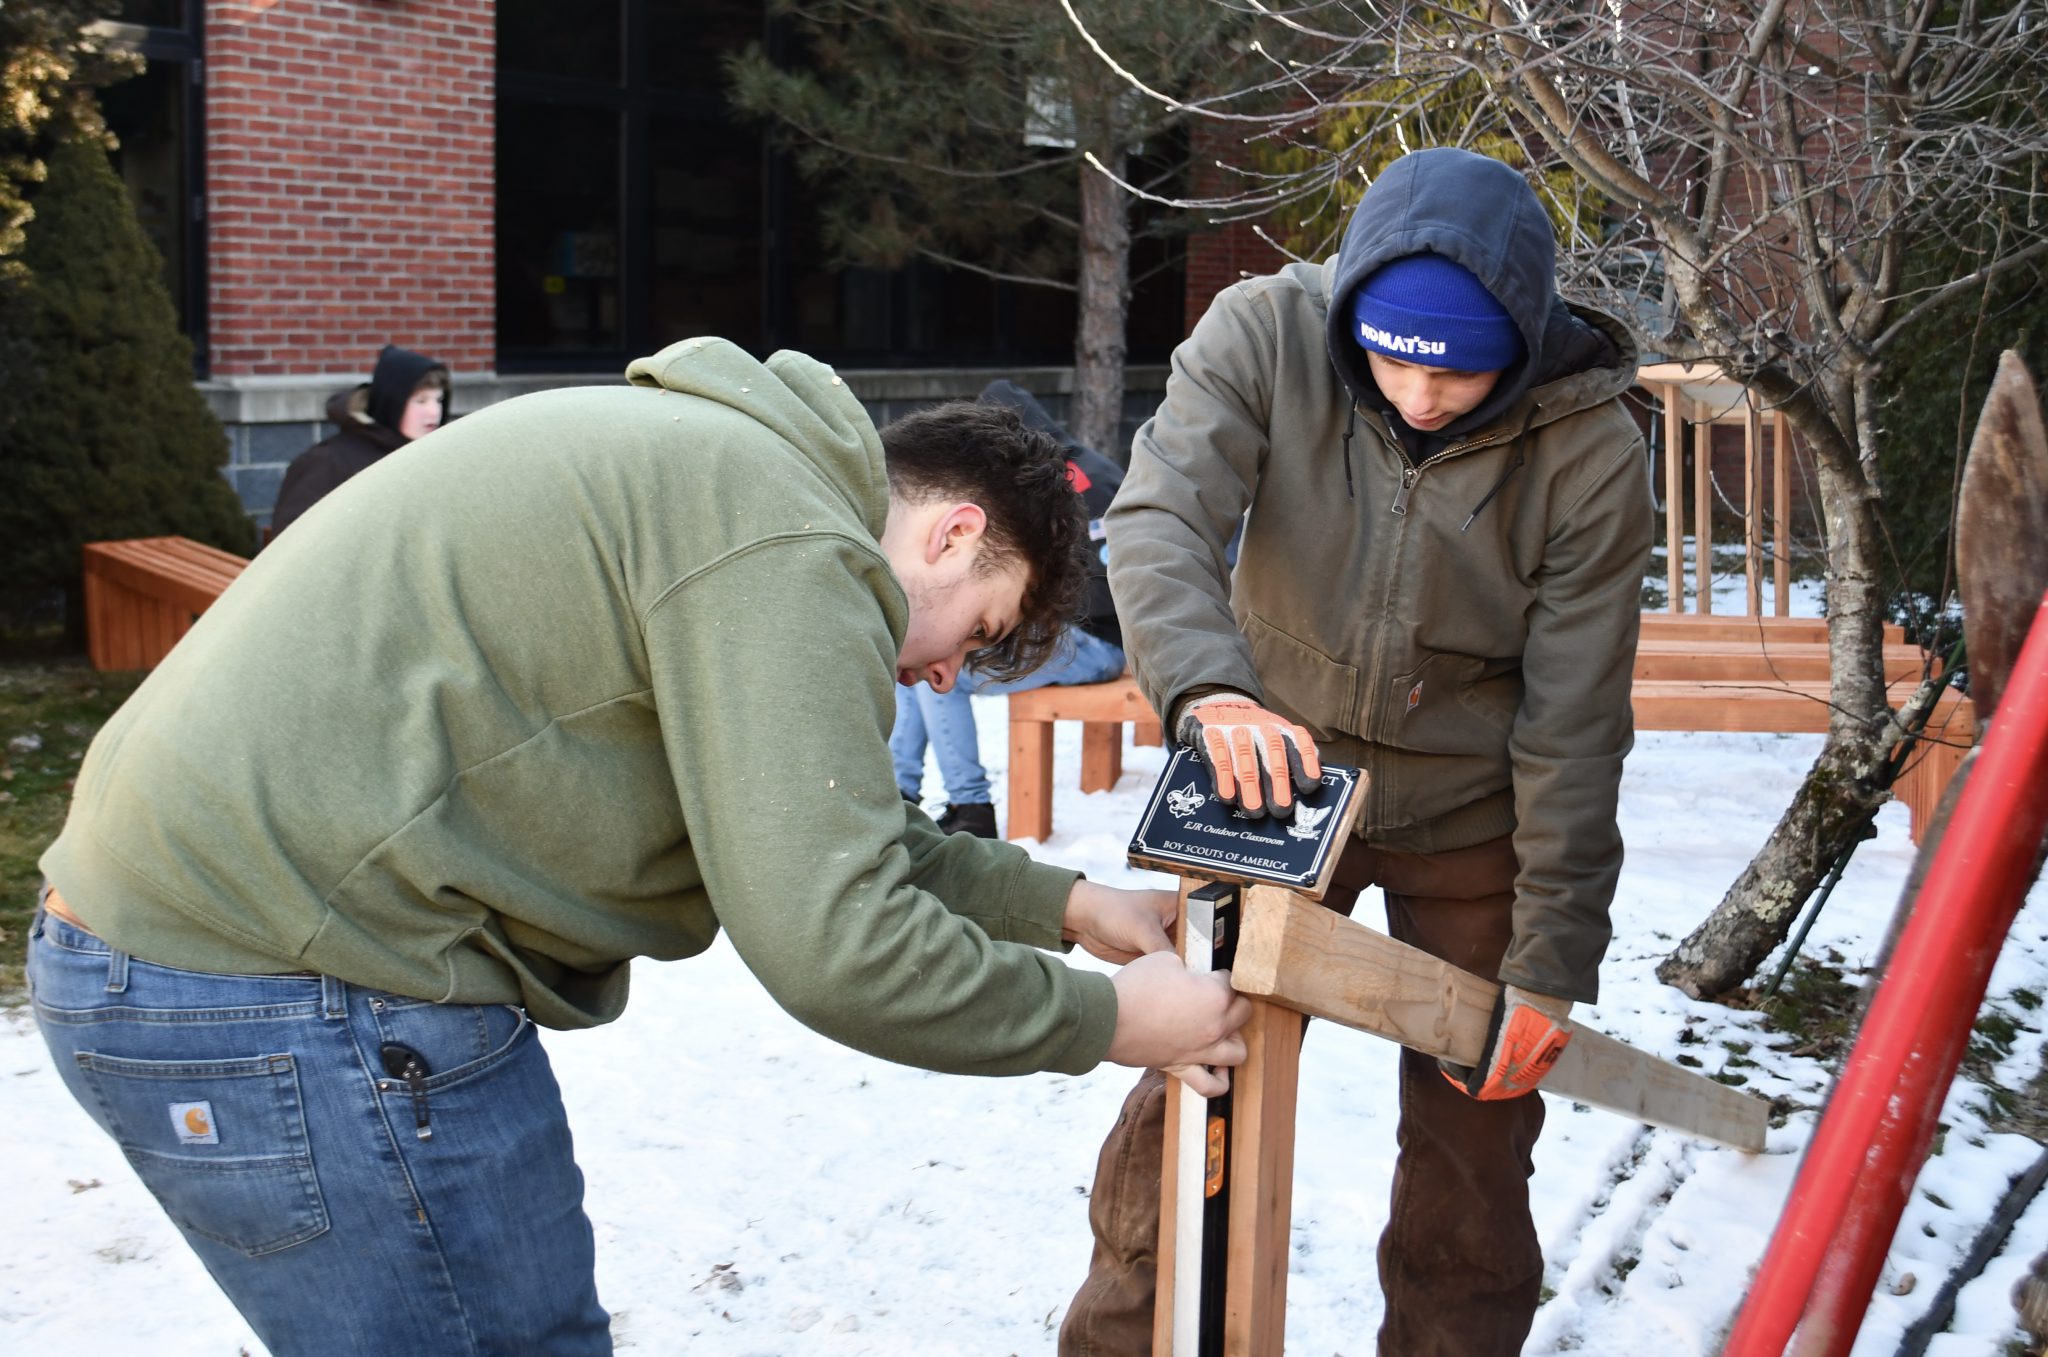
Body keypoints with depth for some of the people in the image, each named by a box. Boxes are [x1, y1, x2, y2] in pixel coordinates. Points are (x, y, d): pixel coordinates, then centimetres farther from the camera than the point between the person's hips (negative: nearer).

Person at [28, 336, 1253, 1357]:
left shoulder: (722, 462, 17)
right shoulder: (786, 545, -16)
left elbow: (826, 833, 23)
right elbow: (830, 944, -21)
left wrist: (1065, 904, 21)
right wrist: (1104, 1023, -8)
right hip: (295, 1007, -11)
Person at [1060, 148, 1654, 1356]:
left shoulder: (1591, 453, -21)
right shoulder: (1265, 336, -19)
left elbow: (1573, 725, -17)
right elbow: (1157, 518, -31)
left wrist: (1553, 961, -15)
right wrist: (1208, 686, -51)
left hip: (1468, 825, 0)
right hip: (1274, 783, 1)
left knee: (1474, 1130, 9)